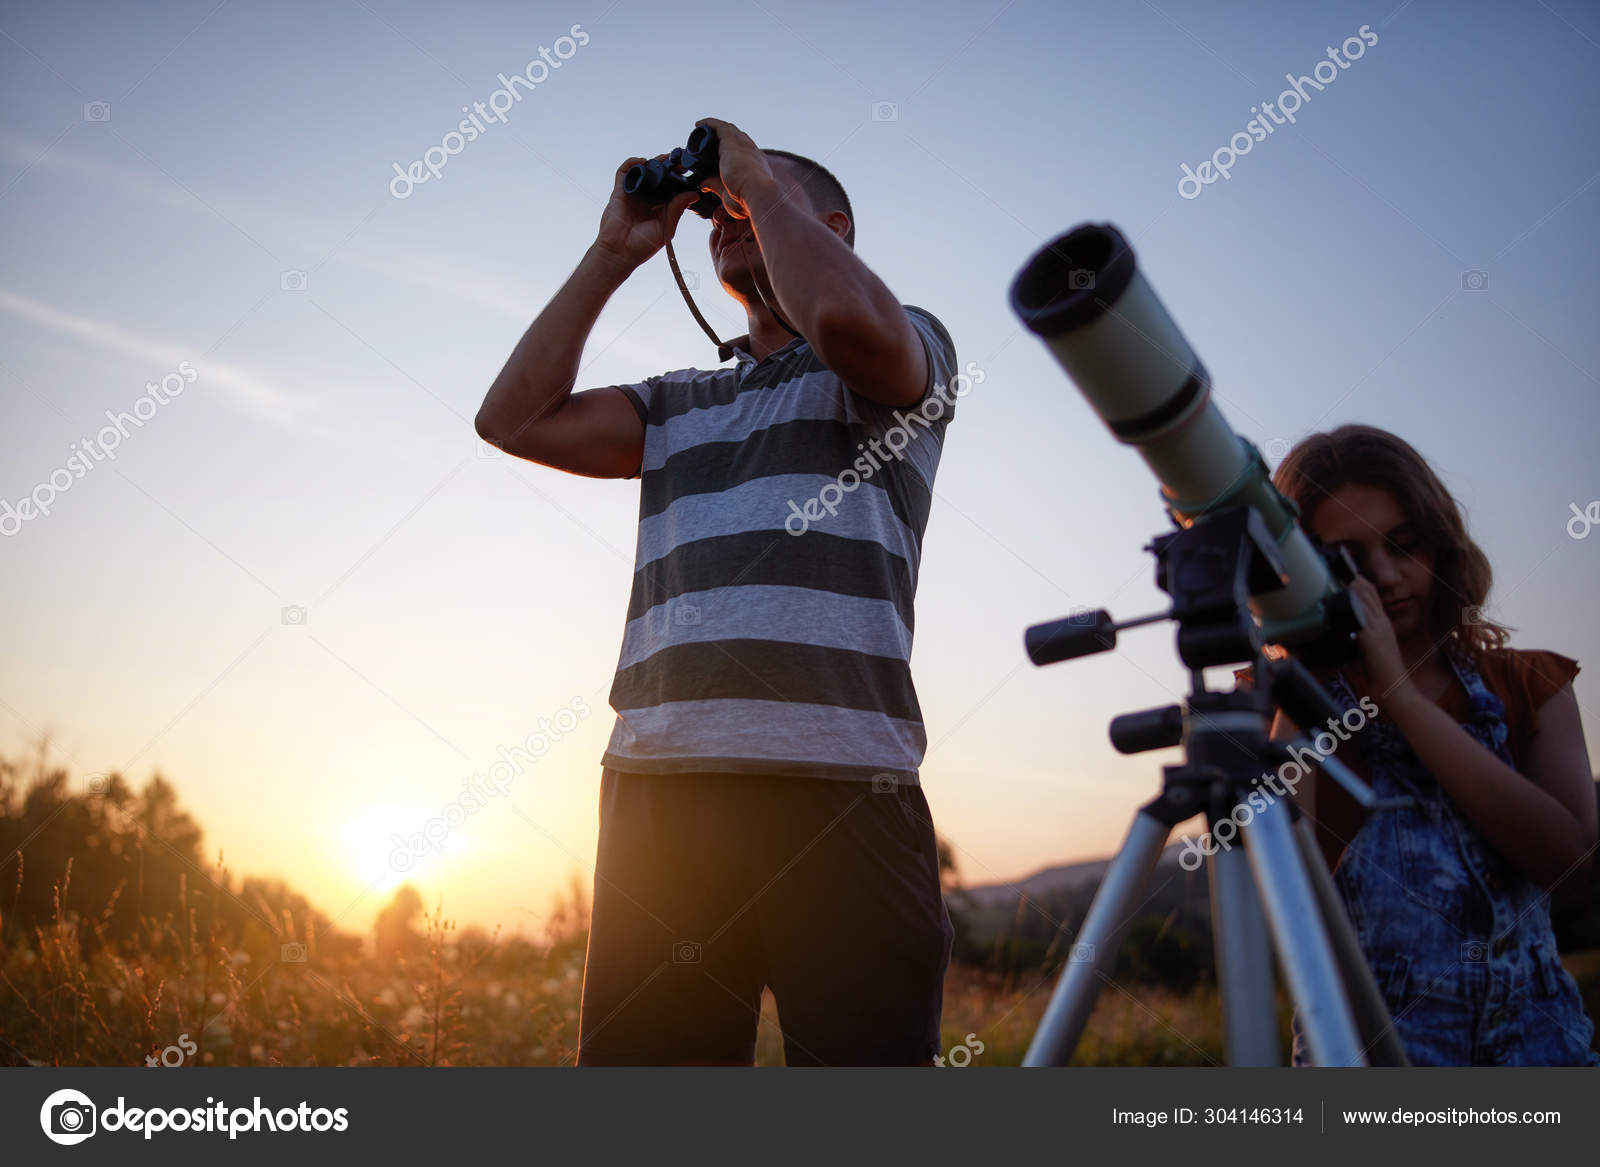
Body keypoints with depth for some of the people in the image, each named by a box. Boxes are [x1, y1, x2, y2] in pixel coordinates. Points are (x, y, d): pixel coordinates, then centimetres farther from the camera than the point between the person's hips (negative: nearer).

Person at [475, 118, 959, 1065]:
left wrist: (759, 180, 5)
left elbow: (846, 314, -13)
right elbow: (518, 419, 17)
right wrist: (615, 253, 20)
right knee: (633, 1058, 5)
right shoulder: (680, 403, 27)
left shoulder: (907, 348, 11)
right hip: (656, 784, 5)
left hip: (833, 788, -5)